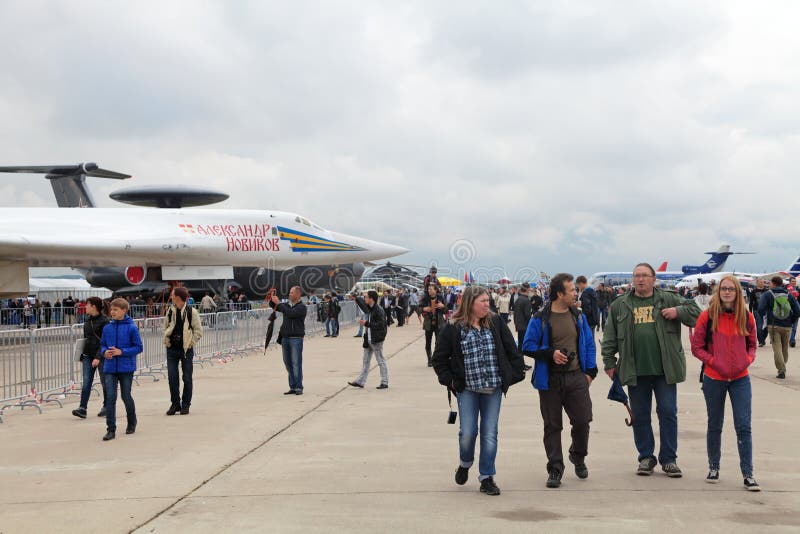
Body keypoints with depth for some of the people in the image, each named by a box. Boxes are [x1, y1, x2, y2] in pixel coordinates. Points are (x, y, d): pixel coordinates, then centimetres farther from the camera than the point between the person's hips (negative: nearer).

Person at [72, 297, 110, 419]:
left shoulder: (104, 321, -12)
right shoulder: (87, 320, 10)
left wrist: (98, 357, -22)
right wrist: (82, 356, 17)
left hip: (101, 356, -6)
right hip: (88, 356, 6)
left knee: (105, 382, 5)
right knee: (86, 382, -3)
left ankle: (106, 407, 18)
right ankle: (82, 408, -8)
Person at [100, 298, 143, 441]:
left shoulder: (131, 328, -8)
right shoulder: (107, 328, 3)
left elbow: (138, 347, -7)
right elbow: (102, 345, 14)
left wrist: (122, 352, -17)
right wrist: (105, 352, -8)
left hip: (126, 368, -3)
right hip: (110, 368, 3)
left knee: (126, 396, 9)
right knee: (110, 397, -4)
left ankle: (132, 423, 33)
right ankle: (111, 429, 0)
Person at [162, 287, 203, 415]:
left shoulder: (191, 311, -8)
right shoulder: (170, 311, 5)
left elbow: (198, 331, -4)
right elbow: (164, 327, 17)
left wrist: (191, 343, -8)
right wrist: (167, 339, 2)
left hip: (186, 349, -4)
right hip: (172, 349, 4)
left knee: (187, 378, 4)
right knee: (172, 377, 2)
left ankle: (185, 405, 15)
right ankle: (175, 403, 14)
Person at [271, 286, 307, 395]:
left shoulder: (301, 307, -5)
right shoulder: (287, 305, 16)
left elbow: (290, 313, -19)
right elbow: (275, 307, 17)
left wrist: (279, 303, -15)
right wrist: (273, 299, -3)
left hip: (296, 338, -6)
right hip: (285, 337, 6)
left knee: (296, 363, -7)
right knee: (288, 363, 7)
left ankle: (299, 387, -4)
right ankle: (292, 387, 12)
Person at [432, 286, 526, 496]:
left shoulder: (496, 323, 3)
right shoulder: (453, 328, -4)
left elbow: (512, 351, 9)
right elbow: (439, 359, 4)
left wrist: (514, 374, 5)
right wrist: (449, 380, -1)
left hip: (493, 389, 2)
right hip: (467, 389, -2)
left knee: (490, 434, 2)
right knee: (468, 432, -5)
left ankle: (487, 477, 14)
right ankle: (465, 463, 27)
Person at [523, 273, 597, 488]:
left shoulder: (579, 316, 8)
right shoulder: (540, 319, -5)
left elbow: (589, 344, 14)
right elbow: (527, 346, -3)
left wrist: (590, 371, 5)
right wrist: (550, 353, -16)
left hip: (576, 378, 3)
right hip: (550, 380, -3)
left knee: (582, 420, -1)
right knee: (552, 425, 3)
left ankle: (578, 456, 27)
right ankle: (555, 469, 13)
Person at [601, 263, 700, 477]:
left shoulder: (668, 299, 6)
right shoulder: (620, 305, 9)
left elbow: (695, 312, 6)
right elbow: (610, 336, 11)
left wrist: (678, 312, -10)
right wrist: (609, 362, 6)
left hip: (664, 370, -1)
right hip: (635, 371, 1)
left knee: (668, 413, 2)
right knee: (640, 416, 8)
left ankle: (669, 459, 13)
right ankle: (646, 458, 20)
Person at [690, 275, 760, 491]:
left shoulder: (746, 317, 1)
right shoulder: (707, 316, -5)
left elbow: (752, 344, 13)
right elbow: (697, 347, -1)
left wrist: (747, 360, -6)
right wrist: (714, 361, -13)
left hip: (740, 379, 1)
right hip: (714, 379, -1)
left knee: (744, 427, -3)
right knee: (715, 426, 11)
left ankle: (748, 474, 2)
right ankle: (714, 468, 26)